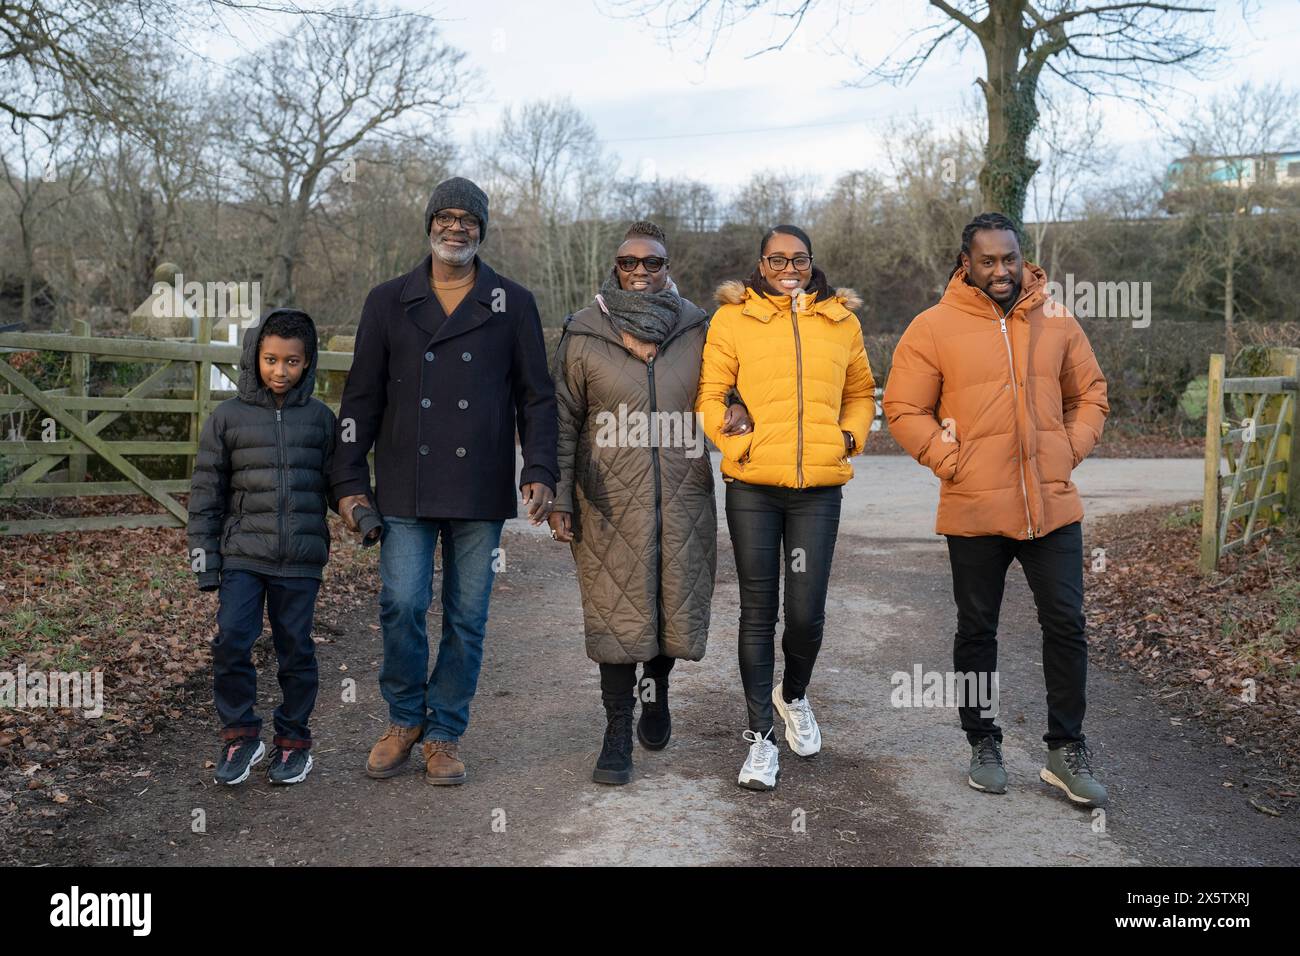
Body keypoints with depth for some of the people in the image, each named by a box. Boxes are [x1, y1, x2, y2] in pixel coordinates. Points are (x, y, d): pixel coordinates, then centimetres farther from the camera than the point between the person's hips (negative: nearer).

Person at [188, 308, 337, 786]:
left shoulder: (320, 417, 5)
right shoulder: (227, 417, 3)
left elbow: (336, 481, 11)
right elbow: (206, 493, 5)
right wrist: (205, 559, 1)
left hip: (301, 559, 0)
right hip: (243, 554, 0)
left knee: (295, 648, 7)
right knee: (231, 642, -8)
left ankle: (292, 739, 22)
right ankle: (240, 735, 11)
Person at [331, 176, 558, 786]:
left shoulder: (512, 305, 7)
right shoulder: (389, 302, 8)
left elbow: (536, 397, 7)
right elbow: (361, 398, 9)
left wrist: (539, 471, -5)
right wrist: (350, 482, 4)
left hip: (480, 491, 0)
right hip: (405, 490, 0)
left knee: (468, 616, 5)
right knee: (402, 604, -7)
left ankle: (444, 733, 20)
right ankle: (404, 718, 17)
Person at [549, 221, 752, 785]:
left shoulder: (697, 330, 6)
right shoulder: (584, 335, 2)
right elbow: (563, 422, 3)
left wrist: (737, 406, -6)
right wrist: (560, 497, -2)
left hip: (683, 499, 2)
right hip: (610, 502, -2)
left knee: (678, 605, 9)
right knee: (617, 612, 0)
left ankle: (656, 692, 38)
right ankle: (618, 733, 12)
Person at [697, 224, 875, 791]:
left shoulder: (841, 321, 11)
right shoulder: (732, 319, 3)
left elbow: (860, 393, 21)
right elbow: (710, 394, 3)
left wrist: (850, 436, 4)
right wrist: (734, 442, -11)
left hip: (819, 489, 1)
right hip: (752, 487, -1)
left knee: (806, 612, 0)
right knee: (758, 611, 4)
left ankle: (793, 695, 32)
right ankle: (760, 736, 16)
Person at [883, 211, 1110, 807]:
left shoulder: (1056, 321, 7)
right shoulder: (934, 327, -3)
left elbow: (1089, 393, 17)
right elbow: (903, 409, -3)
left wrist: (1071, 450, 3)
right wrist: (951, 462, -10)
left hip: (1054, 506, 3)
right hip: (974, 510, -2)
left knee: (1066, 624, 5)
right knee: (977, 630, 9)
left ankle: (1067, 751, 19)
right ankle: (984, 744, 26)